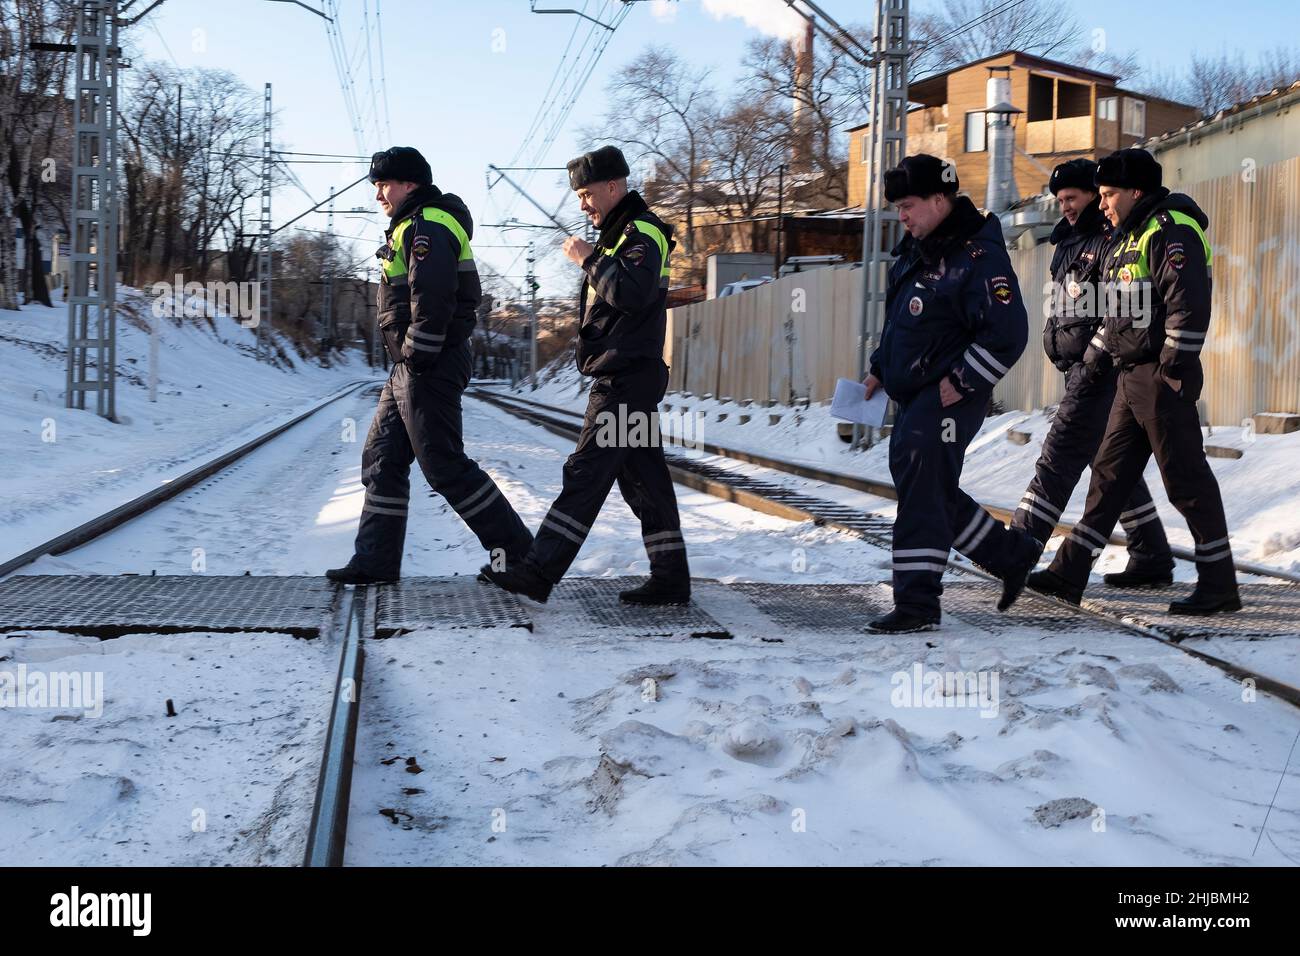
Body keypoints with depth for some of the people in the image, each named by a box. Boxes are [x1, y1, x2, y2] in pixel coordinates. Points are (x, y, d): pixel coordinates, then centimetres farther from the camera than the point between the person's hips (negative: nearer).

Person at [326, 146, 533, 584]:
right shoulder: (413, 227, 21)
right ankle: (376, 560, 13)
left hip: (428, 367, -11)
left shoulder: (427, 226, -14)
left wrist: (416, 359, -22)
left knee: (443, 465, -8)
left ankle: (515, 547, -1)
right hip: (410, 368, 11)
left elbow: (432, 299, -24)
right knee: (382, 459, 10)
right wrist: (408, 365, 18)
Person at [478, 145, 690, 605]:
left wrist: (588, 260, -17)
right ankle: (670, 577, 12)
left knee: (586, 473, -12)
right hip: (626, 378, 11)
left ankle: (538, 571, -14)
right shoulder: (622, 232, 22)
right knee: (643, 478, 9)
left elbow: (631, 293, -26)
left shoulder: (642, 231, -11)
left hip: (625, 379, -11)